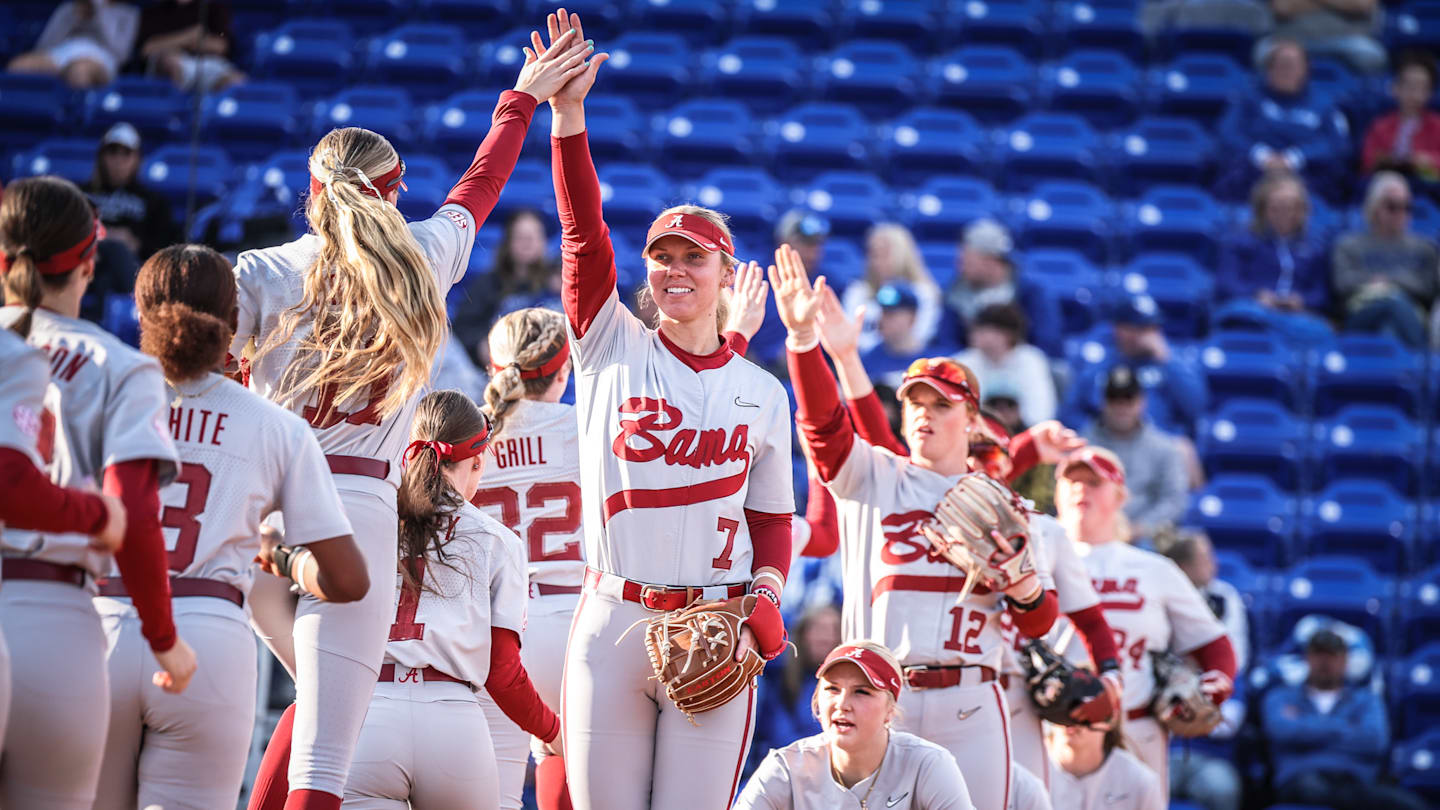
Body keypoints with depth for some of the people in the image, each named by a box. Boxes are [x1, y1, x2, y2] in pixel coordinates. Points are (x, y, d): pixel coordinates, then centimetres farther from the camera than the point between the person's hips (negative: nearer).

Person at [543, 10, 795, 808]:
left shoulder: (761, 393, 12)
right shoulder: (611, 349, 7)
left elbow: (772, 517, 15)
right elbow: (584, 233, -4)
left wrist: (766, 598, -5)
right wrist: (566, 112, -13)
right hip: (612, 617, 0)